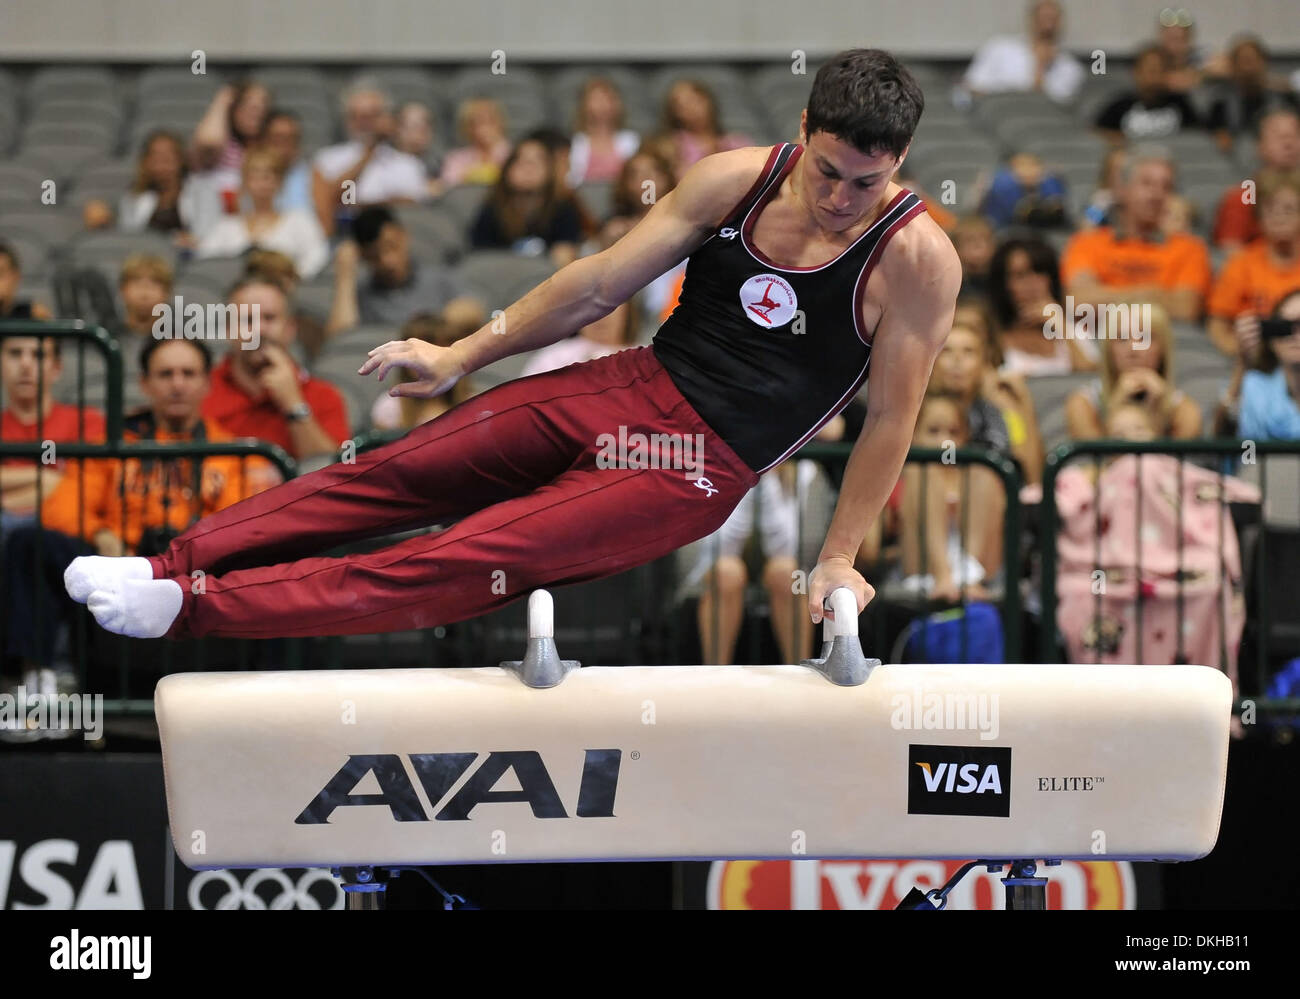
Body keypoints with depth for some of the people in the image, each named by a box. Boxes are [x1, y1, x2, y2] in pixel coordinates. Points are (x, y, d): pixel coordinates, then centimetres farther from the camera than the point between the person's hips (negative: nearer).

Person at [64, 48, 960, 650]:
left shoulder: (917, 259, -16)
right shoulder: (738, 179, -3)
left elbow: (893, 415, -8)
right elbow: (601, 284, 4)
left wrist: (839, 560, -6)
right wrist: (463, 356, 9)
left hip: (700, 469, -5)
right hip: (634, 387, 5)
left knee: (472, 560, -15)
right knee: (393, 471, -2)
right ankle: (174, 564, 1)